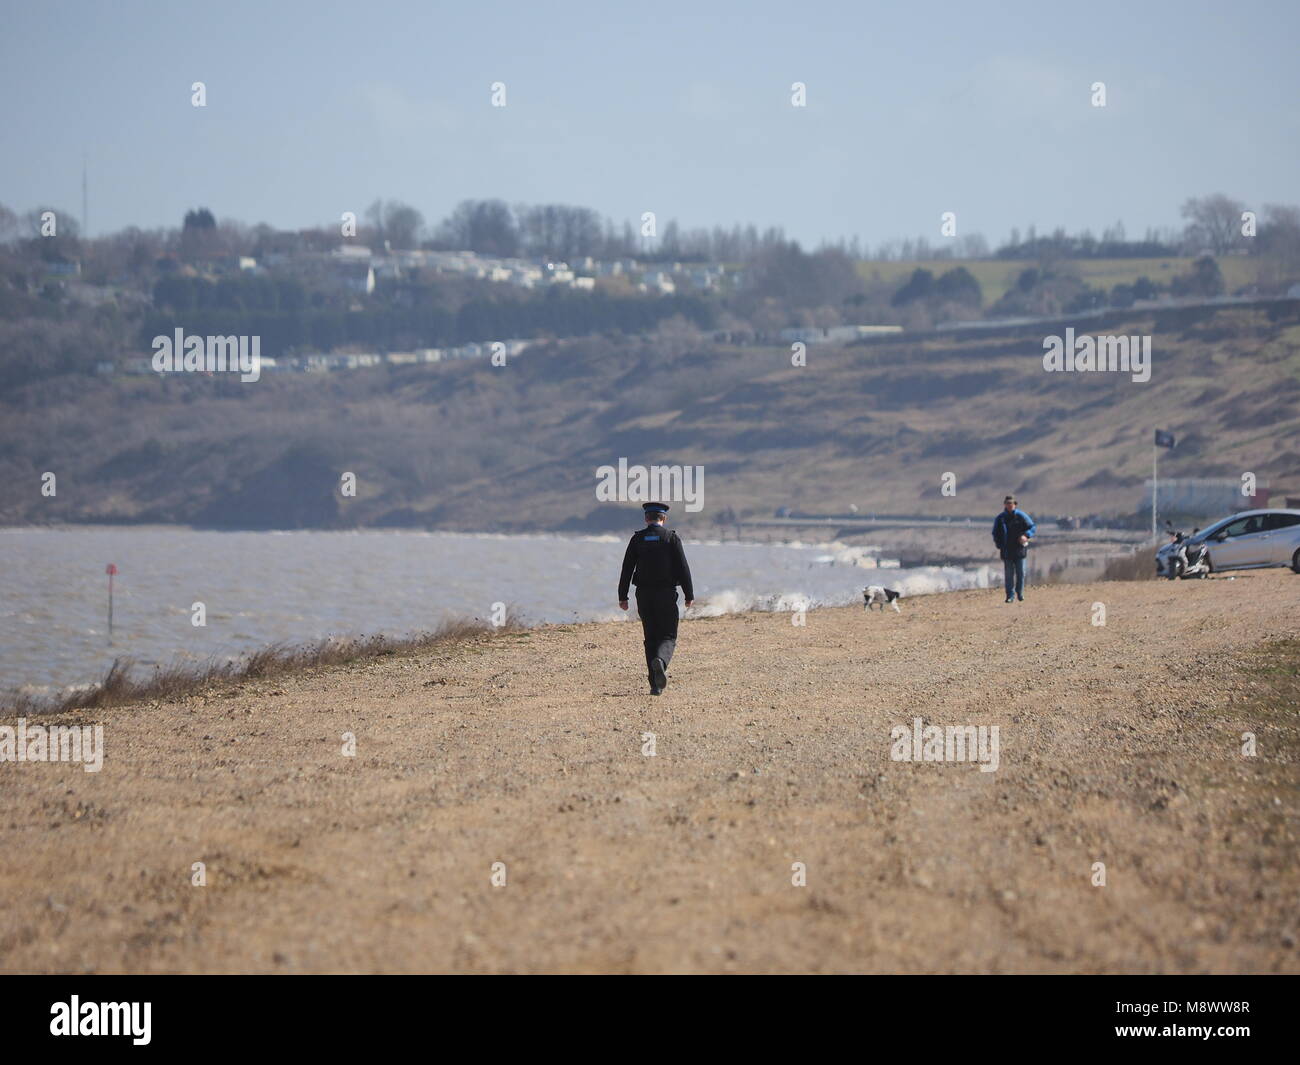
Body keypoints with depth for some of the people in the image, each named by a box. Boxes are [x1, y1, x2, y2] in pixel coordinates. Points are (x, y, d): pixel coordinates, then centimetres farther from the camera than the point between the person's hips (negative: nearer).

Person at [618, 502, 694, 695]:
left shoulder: (637, 539, 3)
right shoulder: (672, 538, -3)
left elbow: (627, 569, 1)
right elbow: (683, 568, -6)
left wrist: (622, 596, 5)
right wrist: (689, 594, 0)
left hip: (644, 594, 2)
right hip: (666, 593, -2)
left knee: (650, 638, 10)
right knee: (668, 636, 3)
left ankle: (655, 684, 7)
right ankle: (660, 661, -31)